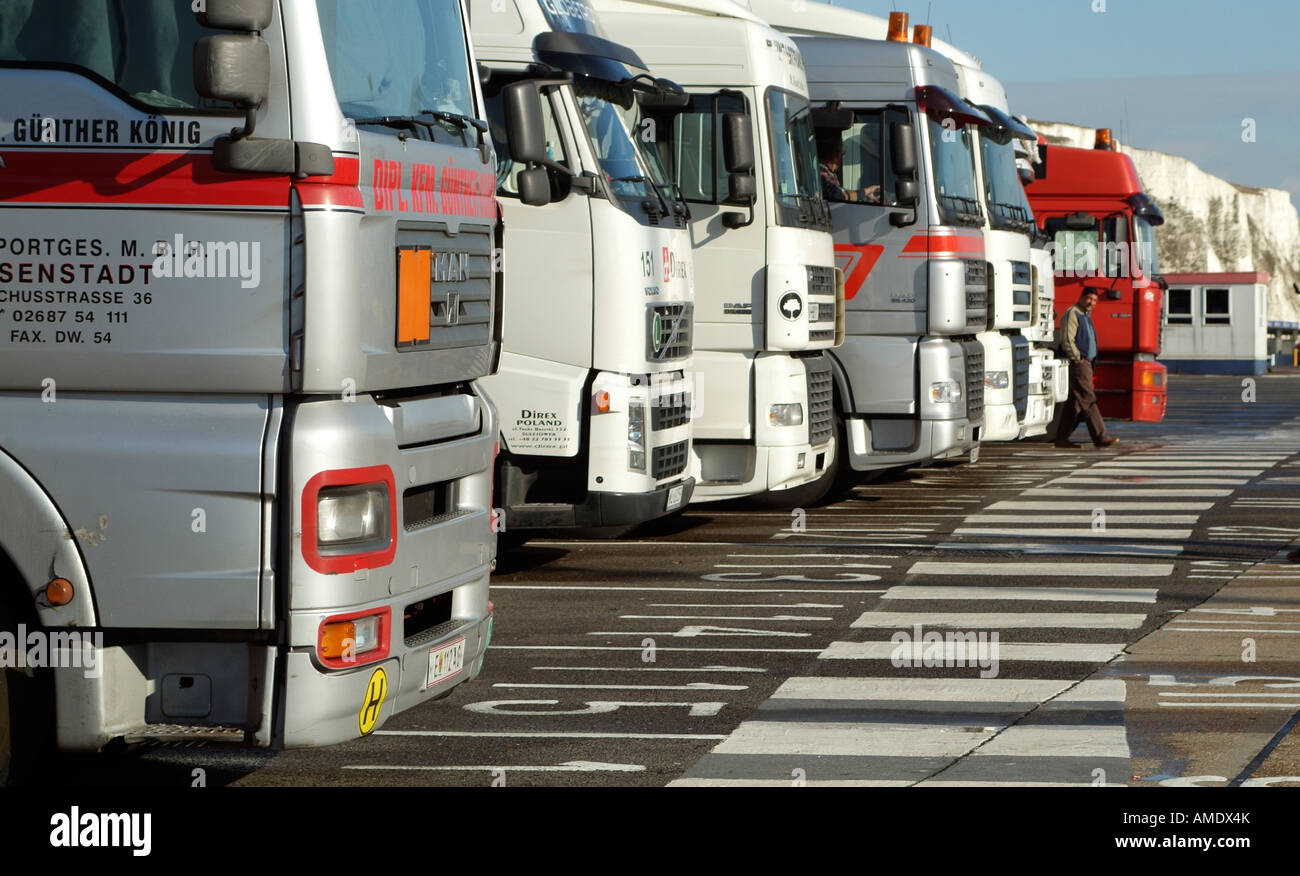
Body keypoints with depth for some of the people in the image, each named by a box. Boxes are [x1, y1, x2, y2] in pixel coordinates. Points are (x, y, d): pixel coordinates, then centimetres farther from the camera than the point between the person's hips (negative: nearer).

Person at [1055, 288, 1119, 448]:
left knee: (1075, 402, 9)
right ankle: (1100, 438, -13)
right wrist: (1078, 359, -16)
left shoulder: (1086, 315, 21)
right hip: (1078, 363, -10)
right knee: (1088, 399, -11)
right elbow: (1067, 340, -17)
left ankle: (1062, 438, 11)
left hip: (1086, 363, 10)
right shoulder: (1072, 314, -9)